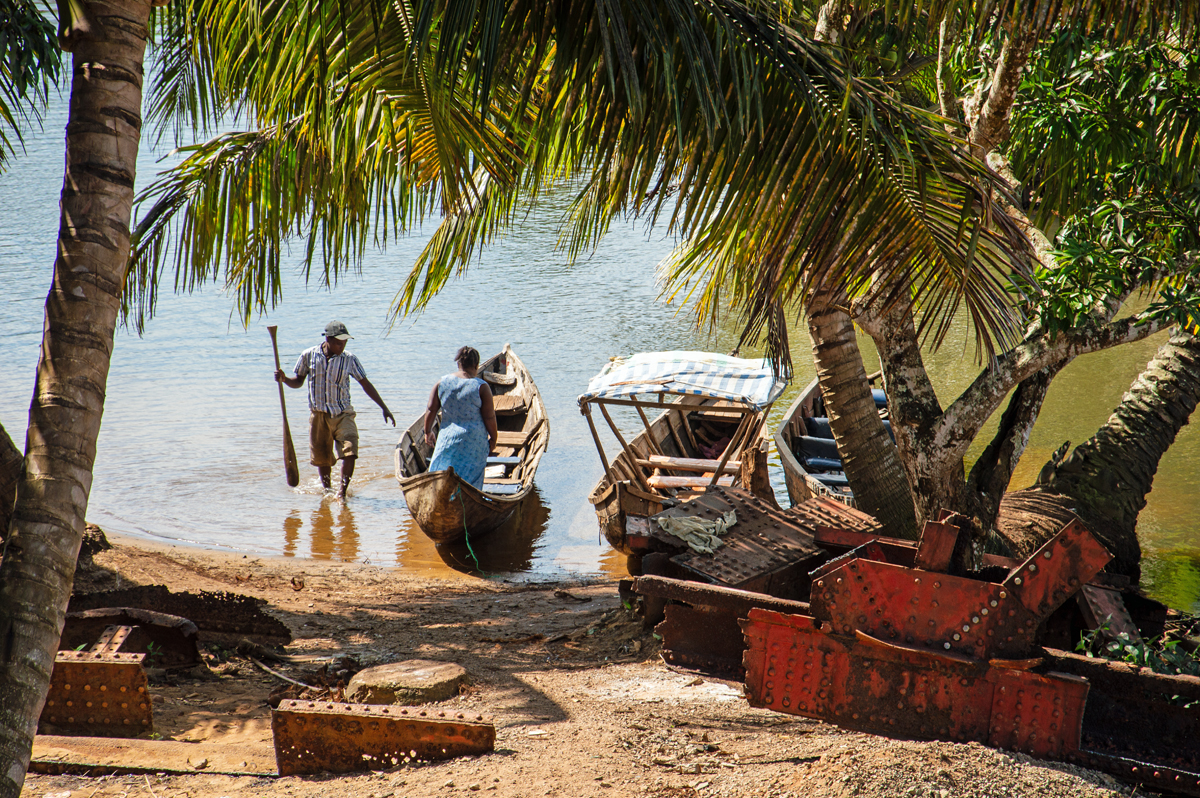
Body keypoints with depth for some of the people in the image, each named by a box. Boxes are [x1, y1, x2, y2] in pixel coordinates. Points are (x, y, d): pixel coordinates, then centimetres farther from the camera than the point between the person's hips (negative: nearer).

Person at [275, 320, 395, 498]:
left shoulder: (349, 360, -4)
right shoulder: (309, 356, -3)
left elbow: (366, 384, 0)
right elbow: (298, 382, 9)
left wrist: (384, 408, -3)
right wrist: (284, 379, -13)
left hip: (343, 415, -1)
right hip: (318, 415, 1)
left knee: (350, 451, -19)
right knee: (322, 457, 9)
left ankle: (343, 490, -11)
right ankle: (326, 489, 31)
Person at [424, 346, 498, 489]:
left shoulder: (442, 383, 0)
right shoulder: (481, 387, -9)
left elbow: (431, 410, 5)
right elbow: (489, 418, -6)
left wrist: (428, 432, 19)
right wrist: (493, 439, 10)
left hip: (447, 438, 2)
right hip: (474, 440, -2)